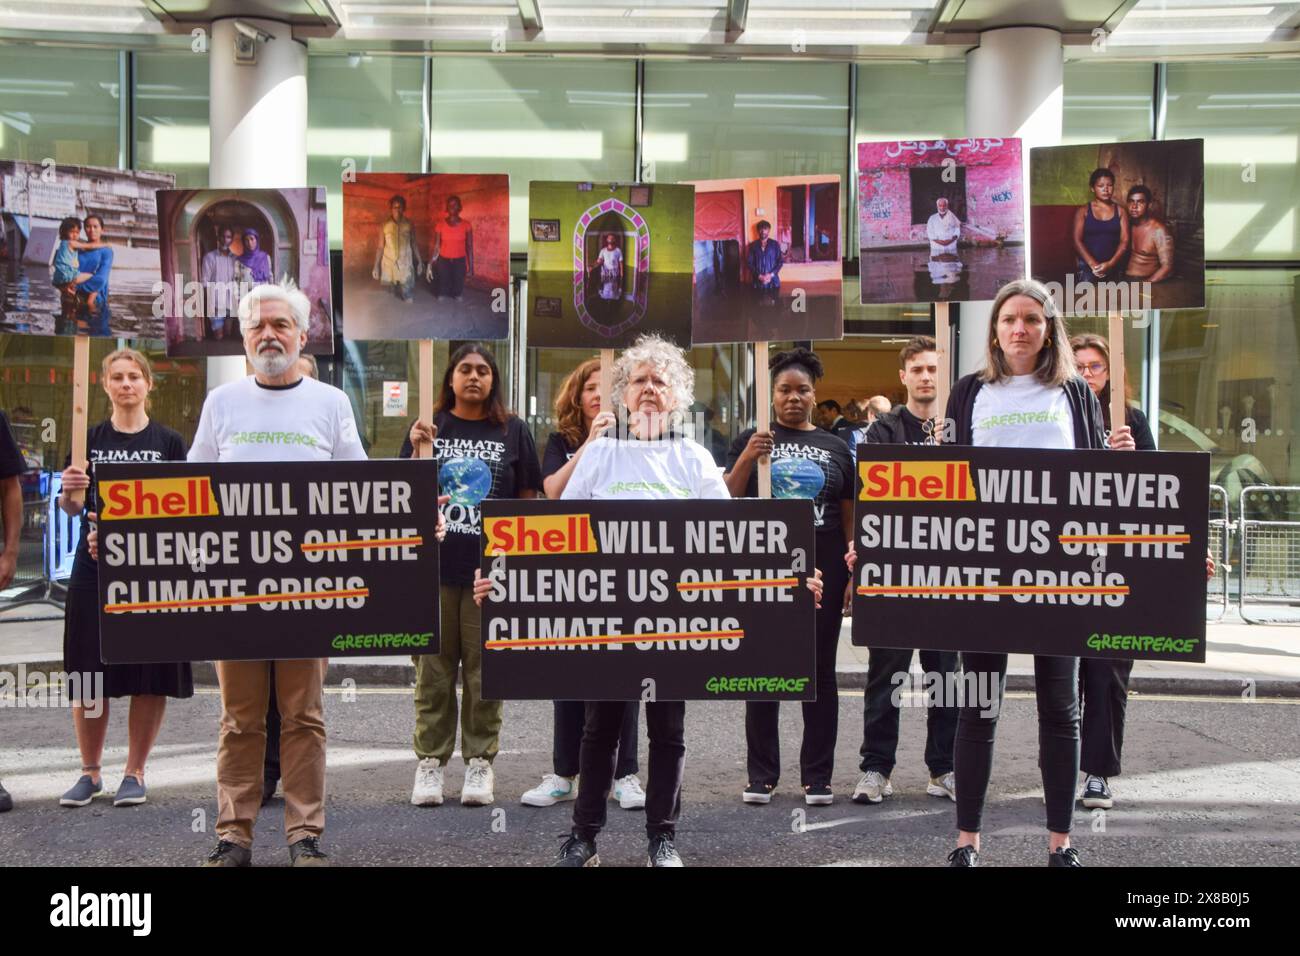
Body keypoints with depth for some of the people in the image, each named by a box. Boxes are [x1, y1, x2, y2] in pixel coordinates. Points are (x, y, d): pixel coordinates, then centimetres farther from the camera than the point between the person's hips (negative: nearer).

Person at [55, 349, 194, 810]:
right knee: (89, 673, 1)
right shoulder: (90, 439, 8)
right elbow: (70, 507, 3)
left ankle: (134, 772, 15)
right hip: (94, 568, 1)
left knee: (150, 675, 1)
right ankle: (89, 772, 17)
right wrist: (69, 491, -18)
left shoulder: (169, 442, 5)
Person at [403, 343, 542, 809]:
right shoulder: (429, 427, 8)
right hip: (435, 565, 1)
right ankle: (430, 761, 14)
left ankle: (479, 762, 15)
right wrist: (417, 450, -11)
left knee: (484, 669, 5)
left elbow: (528, 500, 8)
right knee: (434, 668, 6)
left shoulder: (512, 431, 6)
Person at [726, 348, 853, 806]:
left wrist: (855, 574, 2)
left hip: (823, 572, 1)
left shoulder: (835, 448, 11)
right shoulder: (751, 440, 7)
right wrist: (747, 459, -16)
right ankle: (761, 776, 10)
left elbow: (849, 516, 10)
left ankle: (817, 777, 13)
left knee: (820, 672, 5)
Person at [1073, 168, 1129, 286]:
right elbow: (1077, 241, -3)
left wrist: (1110, 264, -13)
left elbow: (1124, 241, 2)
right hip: (1088, 267, -1)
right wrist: (1093, 264, -14)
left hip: (1113, 267, 1)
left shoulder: (1120, 211, 9)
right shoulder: (1083, 211, 4)